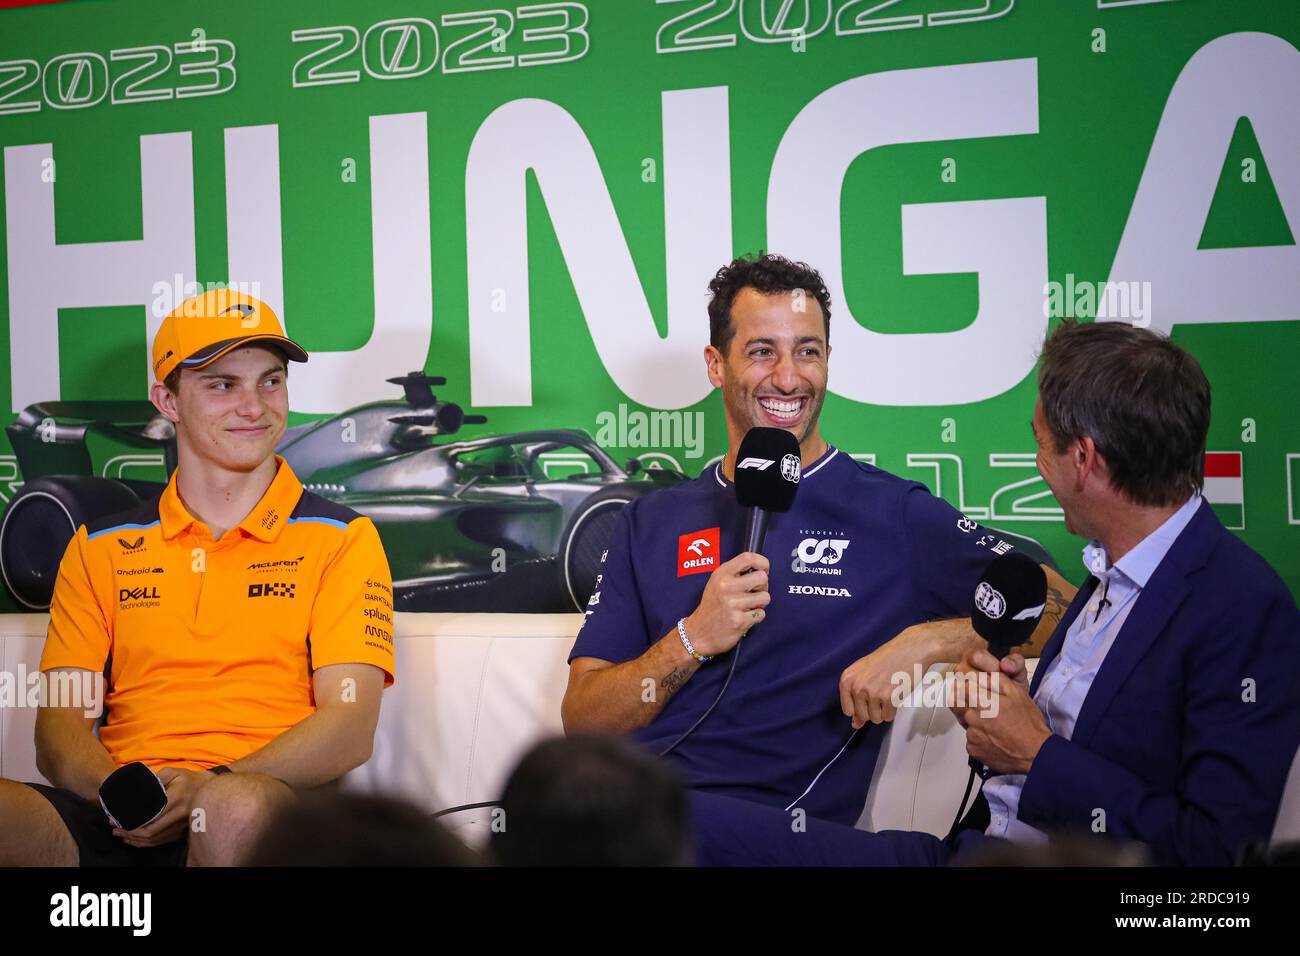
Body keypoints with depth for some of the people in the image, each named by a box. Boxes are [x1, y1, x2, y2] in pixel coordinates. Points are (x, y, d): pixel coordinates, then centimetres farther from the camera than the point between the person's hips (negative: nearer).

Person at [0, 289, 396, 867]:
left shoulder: (343, 539, 11)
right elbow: (59, 723, 12)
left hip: (268, 807, -1)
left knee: (237, 807, -37)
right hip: (118, 820, 1)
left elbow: (350, 729, 1)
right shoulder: (101, 548, 20)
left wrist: (216, 786, -16)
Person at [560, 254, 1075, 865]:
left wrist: (922, 642, -11)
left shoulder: (892, 511, 8)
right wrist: (693, 638, -6)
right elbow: (581, 718, 11)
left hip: (775, 826, -4)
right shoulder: (653, 522, 17)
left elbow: (1059, 607, 2)